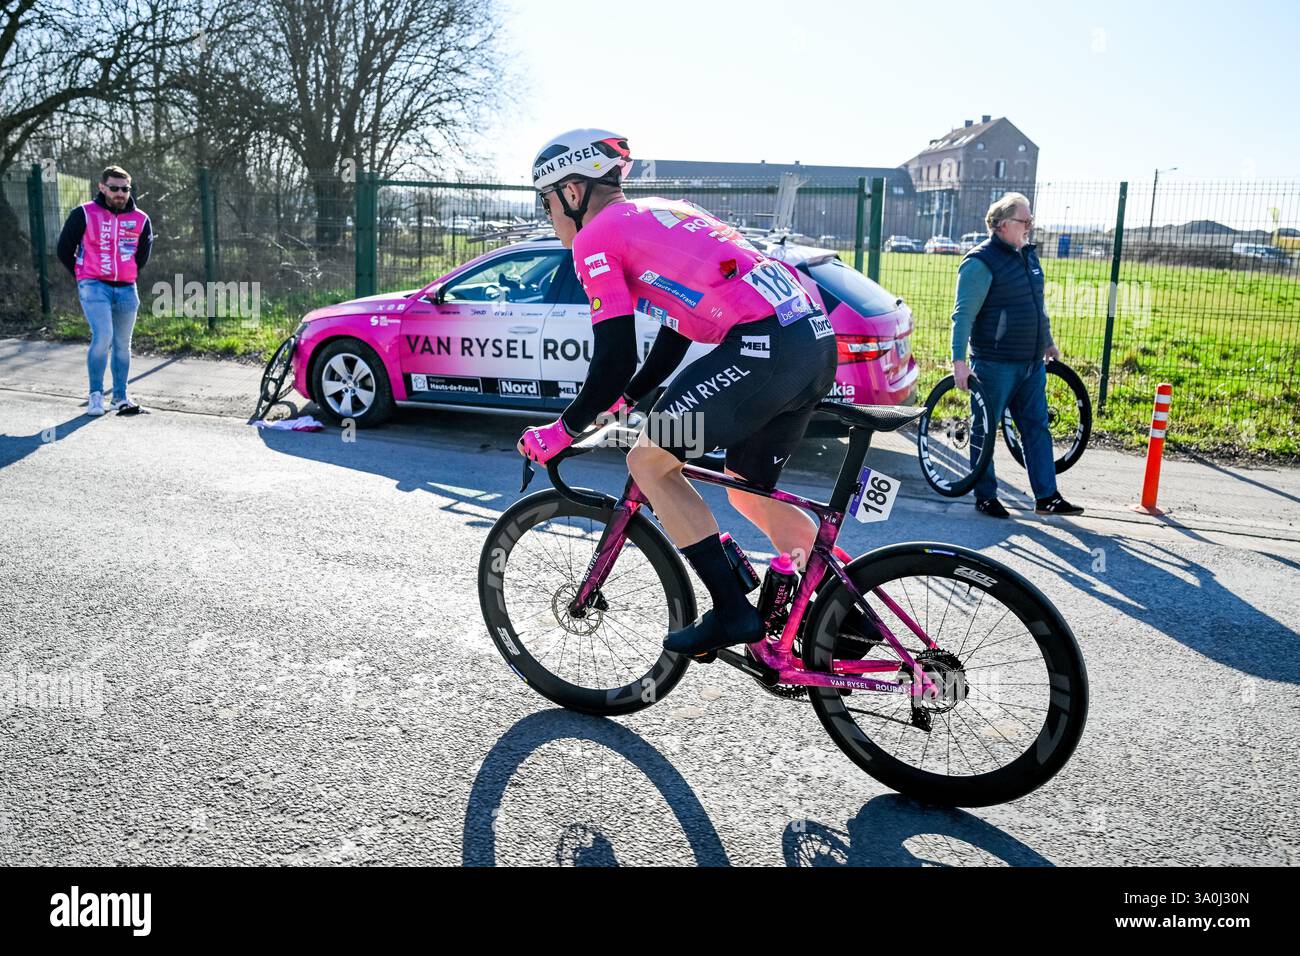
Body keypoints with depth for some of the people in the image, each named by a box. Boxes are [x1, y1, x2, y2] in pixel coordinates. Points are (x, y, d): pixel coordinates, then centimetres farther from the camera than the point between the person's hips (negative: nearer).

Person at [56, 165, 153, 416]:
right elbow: (64, 250, 5)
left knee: (122, 345, 8)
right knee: (103, 337, -18)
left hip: (126, 291, 4)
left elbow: (143, 253, 22)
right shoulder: (84, 214, -4)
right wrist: (84, 277, 7)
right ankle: (96, 393, -4)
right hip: (94, 287, -3)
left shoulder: (140, 220, 5)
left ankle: (120, 396, 20)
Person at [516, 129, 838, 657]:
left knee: (648, 462, 5)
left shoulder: (597, 235, 3)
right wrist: (621, 402, 39)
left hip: (761, 345, -9)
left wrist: (563, 430, 10)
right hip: (818, 340, 9)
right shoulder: (660, 214, 29)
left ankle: (732, 612, 4)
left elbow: (615, 360, -4)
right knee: (749, 494, 21)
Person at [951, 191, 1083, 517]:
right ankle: (985, 497, 14)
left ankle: (1046, 497, 15)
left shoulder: (1028, 255, 14)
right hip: (995, 364, -8)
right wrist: (959, 360, -24)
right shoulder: (981, 261, -12)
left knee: (1037, 428, 9)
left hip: (1032, 362, 8)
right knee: (984, 430, 3)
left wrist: (1048, 343, 30)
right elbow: (963, 314, -17)